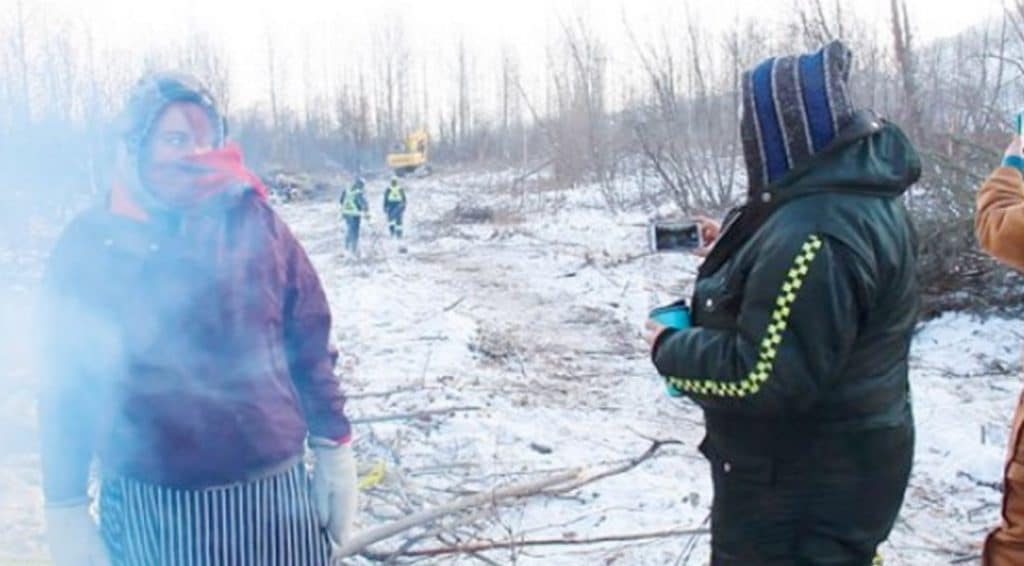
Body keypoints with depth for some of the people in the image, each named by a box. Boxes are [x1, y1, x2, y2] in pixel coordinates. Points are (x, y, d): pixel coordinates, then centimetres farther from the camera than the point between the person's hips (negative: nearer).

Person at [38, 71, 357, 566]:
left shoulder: (254, 221, -1)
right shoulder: (90, 242, -2)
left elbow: (309, 342, 3)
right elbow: (65, 385, 3)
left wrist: (334, 450, 3)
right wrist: (65, 509, 3)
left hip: (270, 494, 1)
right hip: (148, 508, 0)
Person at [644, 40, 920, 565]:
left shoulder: (812, 236, -30)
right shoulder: (860, 197, 4)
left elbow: (762, 378, -30)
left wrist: (671, 349, -16)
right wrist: (736, 250, 11)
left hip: (804, 486, -10)